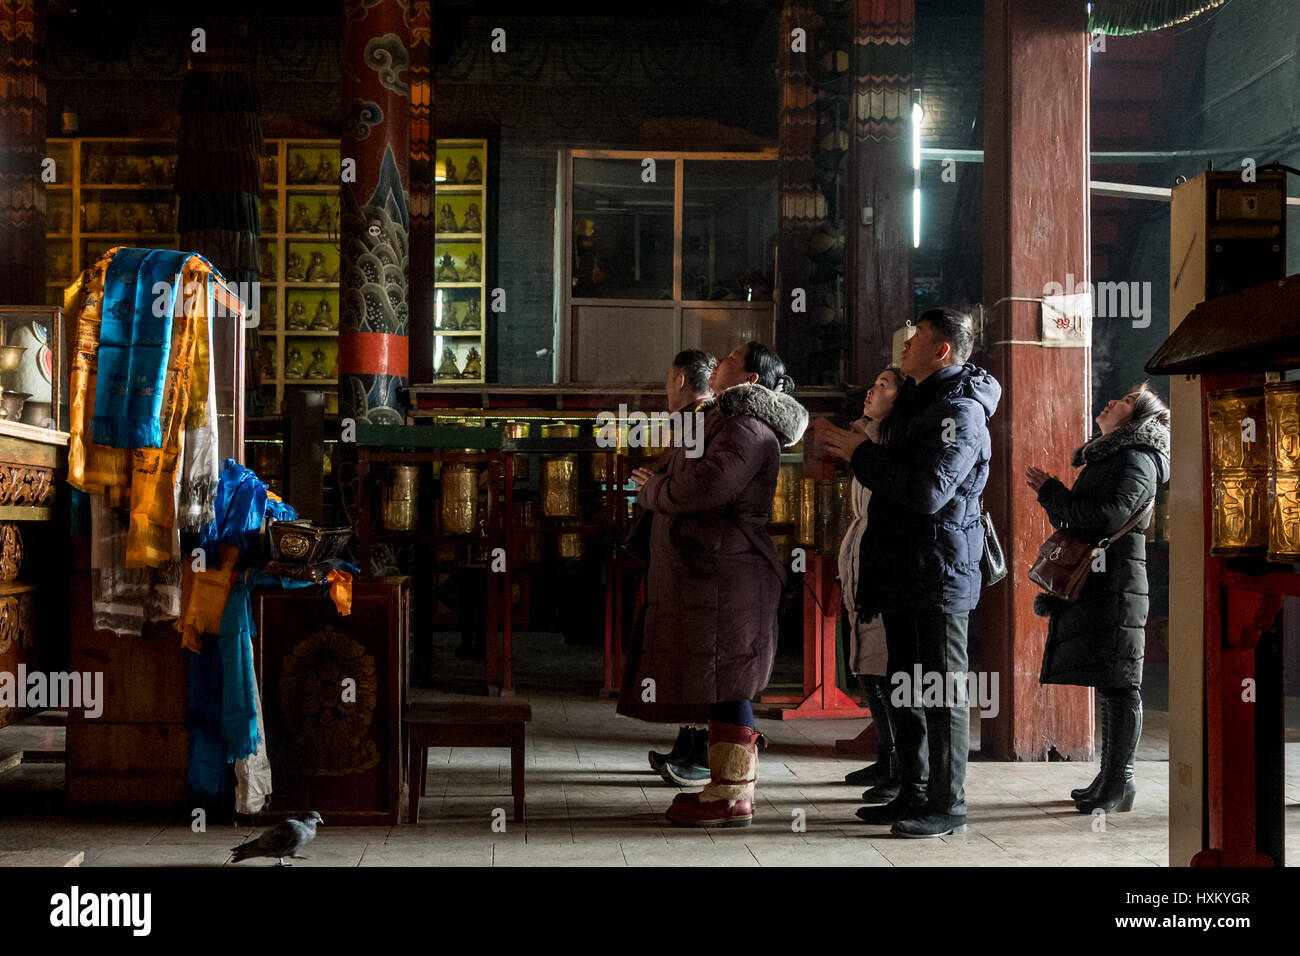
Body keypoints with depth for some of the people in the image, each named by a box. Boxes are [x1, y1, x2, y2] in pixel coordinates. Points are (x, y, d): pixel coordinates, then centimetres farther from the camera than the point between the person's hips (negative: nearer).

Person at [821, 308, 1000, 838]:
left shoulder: (961, 410, -14)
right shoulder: (916, 402, 18)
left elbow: (928, 490, -26)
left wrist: (862, 454, -18)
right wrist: (857, 457, 8)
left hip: (939, 574, -10)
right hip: (901, 573, 10)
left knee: (945, 692, -4)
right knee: (906, 689, 15)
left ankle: (948, 804, 1)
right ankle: (913, 794, 23)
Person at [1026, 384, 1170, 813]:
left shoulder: (1136, 459, -7)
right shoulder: (1106, 457, 23)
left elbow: (1108, 516, -21)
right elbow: (1073, 521, 23)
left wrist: (1051, 492, -11)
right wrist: (1049, 493, 6)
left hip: (1115, 585, -9)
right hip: (1091, 585, 9)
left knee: (1118, 684, -7)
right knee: (1109, 685, 11)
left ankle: (1120, 781, -5)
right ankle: (1111, 777, 15)